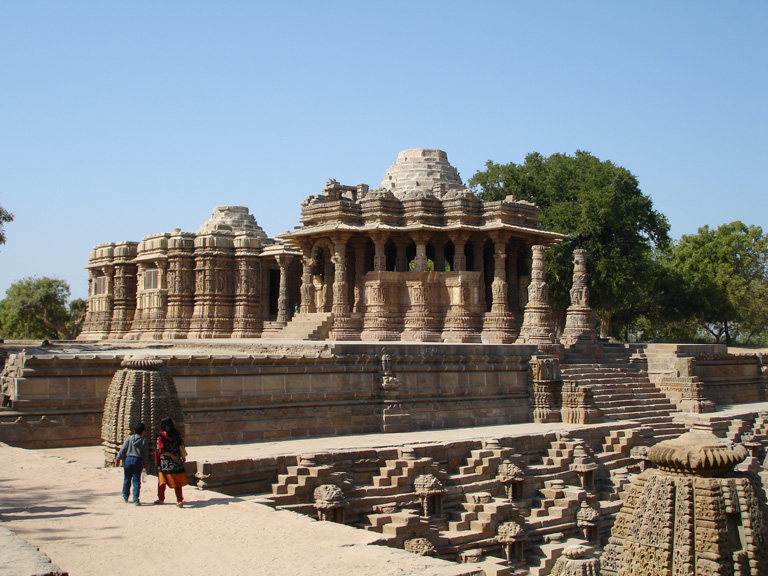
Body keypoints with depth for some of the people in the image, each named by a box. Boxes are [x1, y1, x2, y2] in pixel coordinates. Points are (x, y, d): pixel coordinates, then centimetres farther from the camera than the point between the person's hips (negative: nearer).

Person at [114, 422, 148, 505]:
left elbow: (123, 450, -1)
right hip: (138, 460, -1)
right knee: (136, 481, 2)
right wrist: (145, 463, 13)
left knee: (127, 479, 16)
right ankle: (135, 499, -3)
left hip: (128, 459, 1)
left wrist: (118, 459, 6)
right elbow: (145, 454, 3)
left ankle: (125, 497, 28)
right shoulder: (144, 441, -2)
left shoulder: (129, 438, 0)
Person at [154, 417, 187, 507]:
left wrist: (170, 455, -8)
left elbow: (160, 450, -15)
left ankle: (161, 499, 25)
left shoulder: (161, 436, -10)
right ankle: (180, 500, -2)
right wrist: (183, 456, 14)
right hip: (177, 462, 3)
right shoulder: (176, 434, 0)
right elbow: (181, 446, 4)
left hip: (165, 463, -3)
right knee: (177, 481, 5)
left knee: (162, 481, 15)